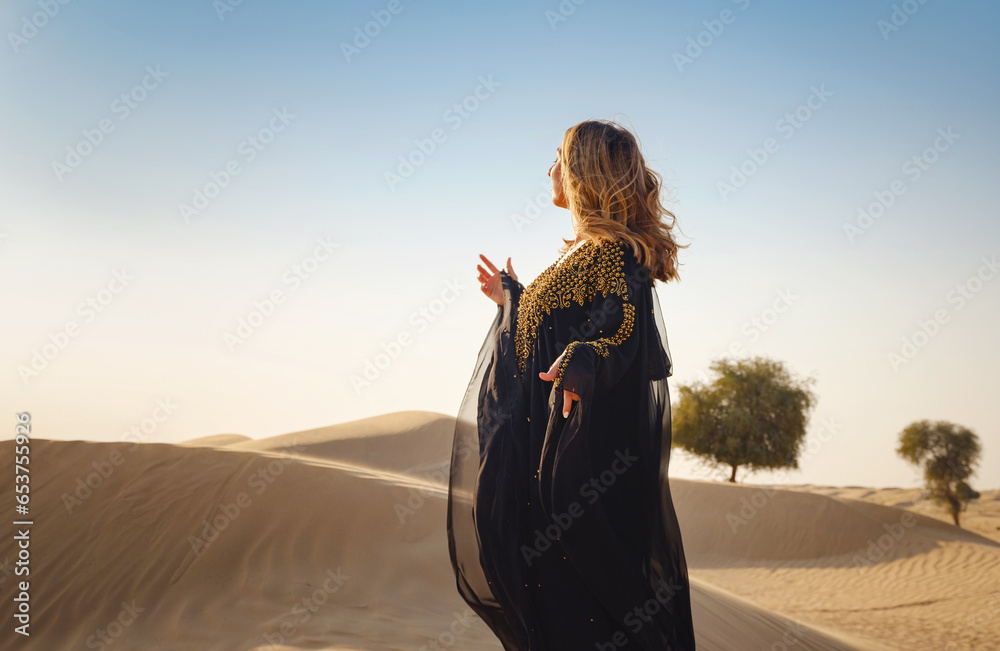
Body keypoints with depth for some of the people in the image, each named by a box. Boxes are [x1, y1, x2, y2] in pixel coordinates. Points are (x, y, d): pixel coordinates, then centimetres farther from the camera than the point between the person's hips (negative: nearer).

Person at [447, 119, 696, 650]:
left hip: (590, 441, -10)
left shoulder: (612, 251, -13)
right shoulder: (584, 250, 16)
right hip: (548, 434, 10)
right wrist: (512, 300, 36)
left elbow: (626, 340, -23)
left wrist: (583, 364, -43)